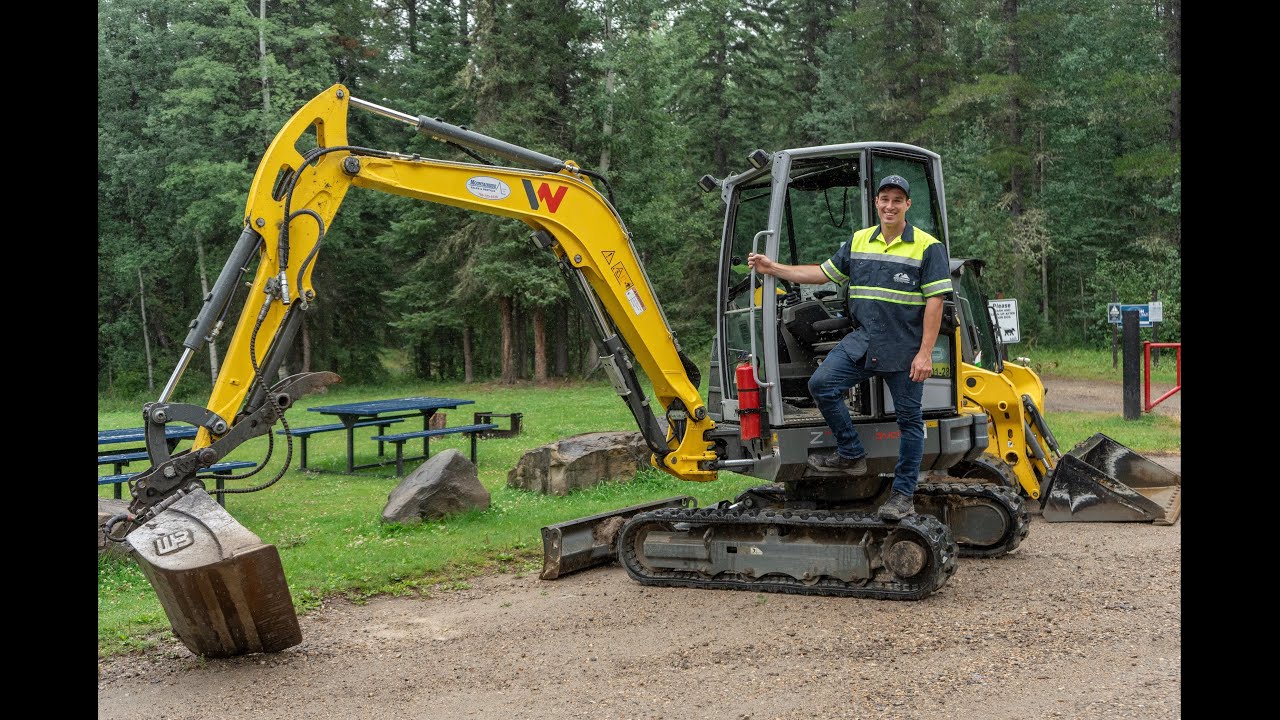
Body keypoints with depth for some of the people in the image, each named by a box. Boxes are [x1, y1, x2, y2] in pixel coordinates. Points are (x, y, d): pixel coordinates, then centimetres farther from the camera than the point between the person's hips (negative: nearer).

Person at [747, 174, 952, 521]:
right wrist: (773, 268, 9)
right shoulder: (859, 241, 9)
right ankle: (851, 455, 4)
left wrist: (925, 353, -17)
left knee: (909, 420, 4)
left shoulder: (927, 247, -6)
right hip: (862, 341, 5)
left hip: (905, 349, -4)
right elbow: (824, 273, 16)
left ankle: (903, 494, 15)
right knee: (822, 384, -11)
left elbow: (934, 301, -10)